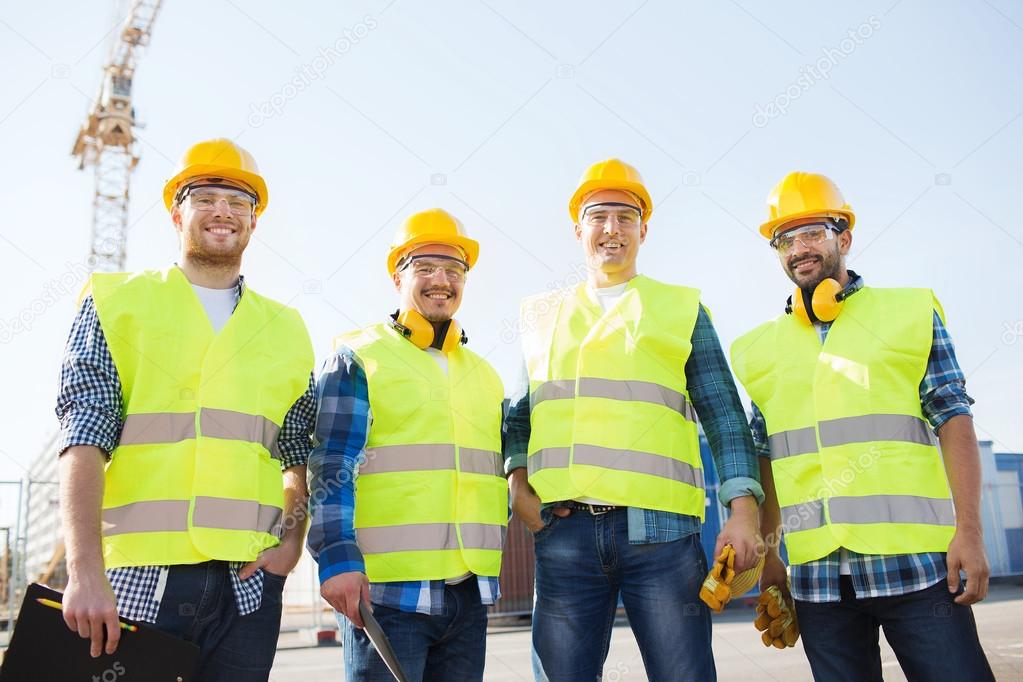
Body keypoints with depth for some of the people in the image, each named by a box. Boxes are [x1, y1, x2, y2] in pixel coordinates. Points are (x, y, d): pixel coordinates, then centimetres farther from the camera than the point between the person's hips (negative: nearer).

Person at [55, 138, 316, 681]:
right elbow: (84, 438, -5)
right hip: (135, 577, -2)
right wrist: (85, 571, -15)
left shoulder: (284, 329, 13)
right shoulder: (115, 302, 6)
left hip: (247, 581, 3)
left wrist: (292, 540, -1)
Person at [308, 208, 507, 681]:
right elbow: (330, 466, -7)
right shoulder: (357, 358, 1)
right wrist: (337, 556, -17)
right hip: (385, 590, -5)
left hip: (471, 592, 6)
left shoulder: (484, 374, 19)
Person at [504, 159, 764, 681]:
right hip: (564, 529, 2)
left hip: (660, 527, -2)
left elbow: (723, 416, 7)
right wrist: (518, 486, 4)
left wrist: (743, 511, -5)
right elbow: (520, 414, 21)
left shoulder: (682, 308, 12)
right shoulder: (542, 315, 19)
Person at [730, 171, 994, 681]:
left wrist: (969, 530, -7)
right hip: (816, 572, 2)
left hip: (914, 560, -2)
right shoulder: (760, 349, 13)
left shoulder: (912, 313, 7)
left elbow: (953, 421, 2)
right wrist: (768, 554, 11)